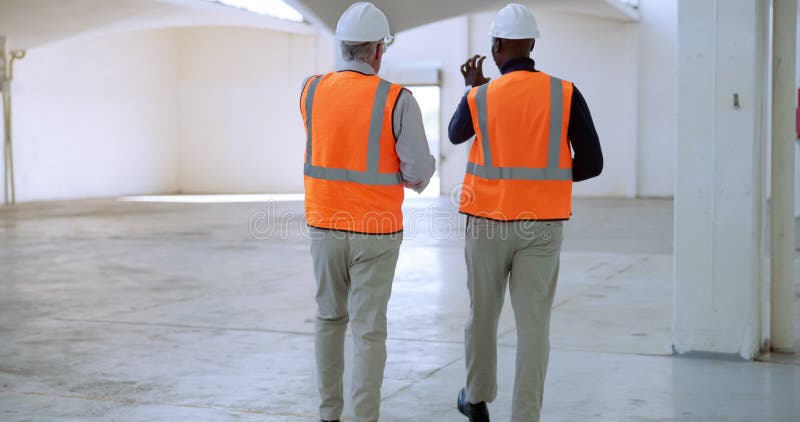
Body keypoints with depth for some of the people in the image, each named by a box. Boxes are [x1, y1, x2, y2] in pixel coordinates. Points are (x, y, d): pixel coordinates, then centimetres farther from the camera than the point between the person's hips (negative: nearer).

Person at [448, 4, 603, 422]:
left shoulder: (479, 98, -6)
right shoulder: (565, 94, -5)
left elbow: (456, 135, 16)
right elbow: (591, 163, -5)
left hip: (488, 222, 0)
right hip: (542, 225, 0)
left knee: (482, 314, 18)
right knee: (533, 324, 2)